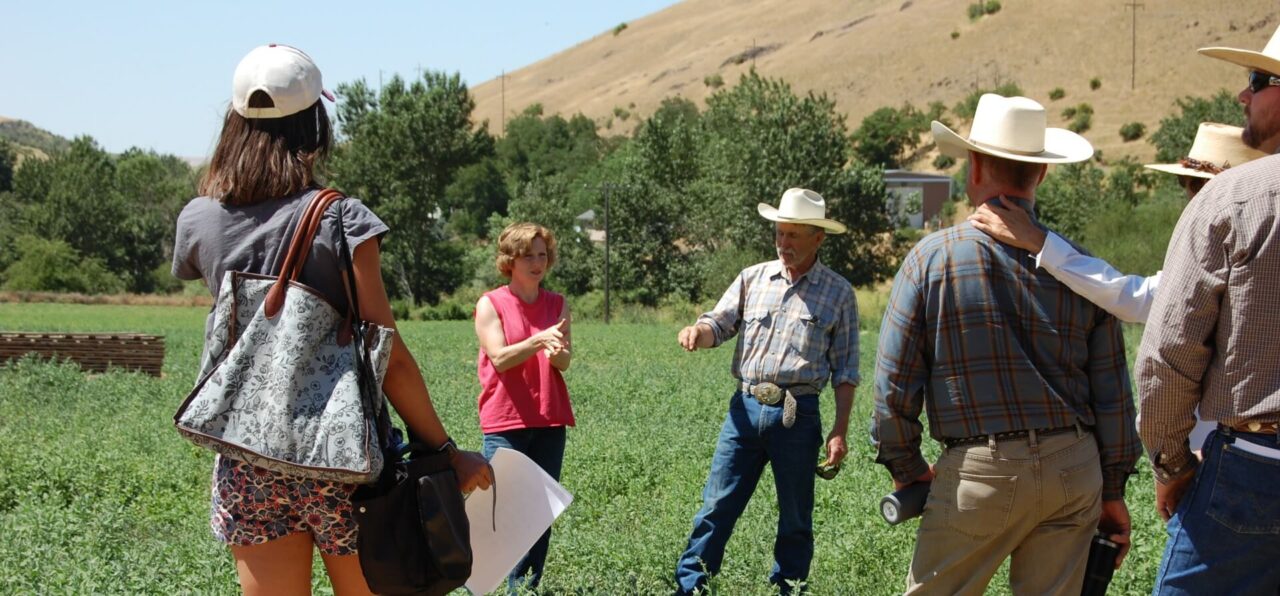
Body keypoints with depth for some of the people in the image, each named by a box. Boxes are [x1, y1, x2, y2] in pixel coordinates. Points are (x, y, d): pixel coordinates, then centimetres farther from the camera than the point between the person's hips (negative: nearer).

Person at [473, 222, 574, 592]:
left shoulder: (558, 305, 10)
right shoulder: (490, 305, -1)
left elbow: (565, 361, 2)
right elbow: (499, 359, -11)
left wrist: (558, 353, -21)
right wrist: (539, 340, -26)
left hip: (550, 421, 4)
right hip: (505, 423, -4)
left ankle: (533, 586, 10)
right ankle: (516, 587, -2)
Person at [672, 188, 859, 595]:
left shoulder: (839, 293, 3)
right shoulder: (753, 278, 10)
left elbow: (844, 370, 3)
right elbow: (720, 323, 4)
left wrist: (840, 431, -4)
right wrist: (698, 332, -21)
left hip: (797, 416, -2)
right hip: (744, 408, 2)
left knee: (795, 520, 8)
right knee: (716, 506, 1)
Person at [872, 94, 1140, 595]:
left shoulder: (932, 257, -6)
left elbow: (894, 384, -5)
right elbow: (1113, 393, 6)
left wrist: (905, 468, 9)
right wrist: (1112, 491, 15)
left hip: (980, 474, -3)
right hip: (1074, 469, 3)